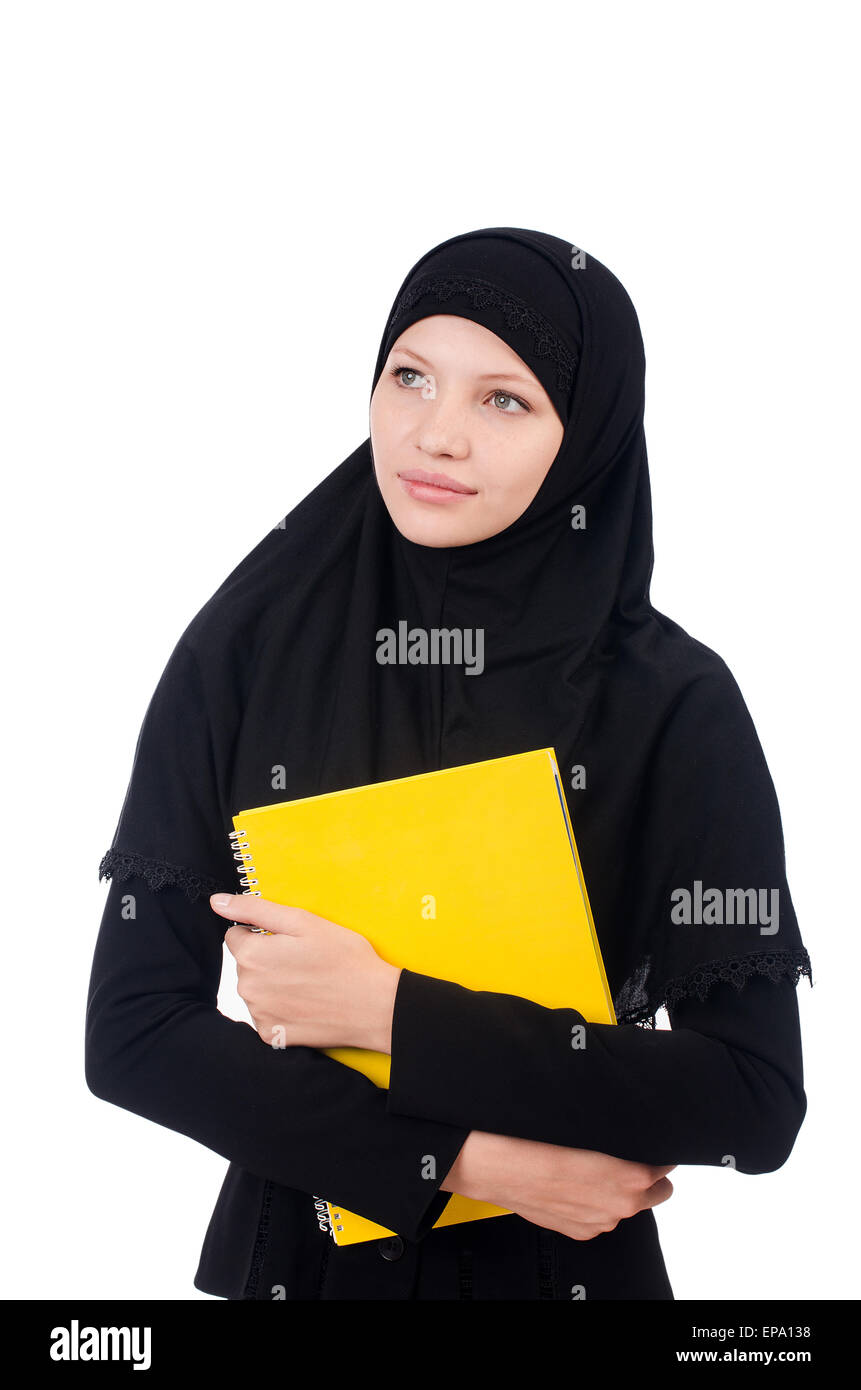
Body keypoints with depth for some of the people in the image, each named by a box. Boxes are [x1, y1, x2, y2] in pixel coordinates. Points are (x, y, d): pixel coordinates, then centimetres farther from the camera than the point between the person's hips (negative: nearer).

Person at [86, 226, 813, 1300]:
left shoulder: (675, 702, -14)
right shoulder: (245, 647, -11)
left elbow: (758, 1104, -17)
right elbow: (130, 1030, -11)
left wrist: (391, 1015, -21)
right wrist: (458, 1158, -18)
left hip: (569, 1260, -1)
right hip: (298, 1252, 1)